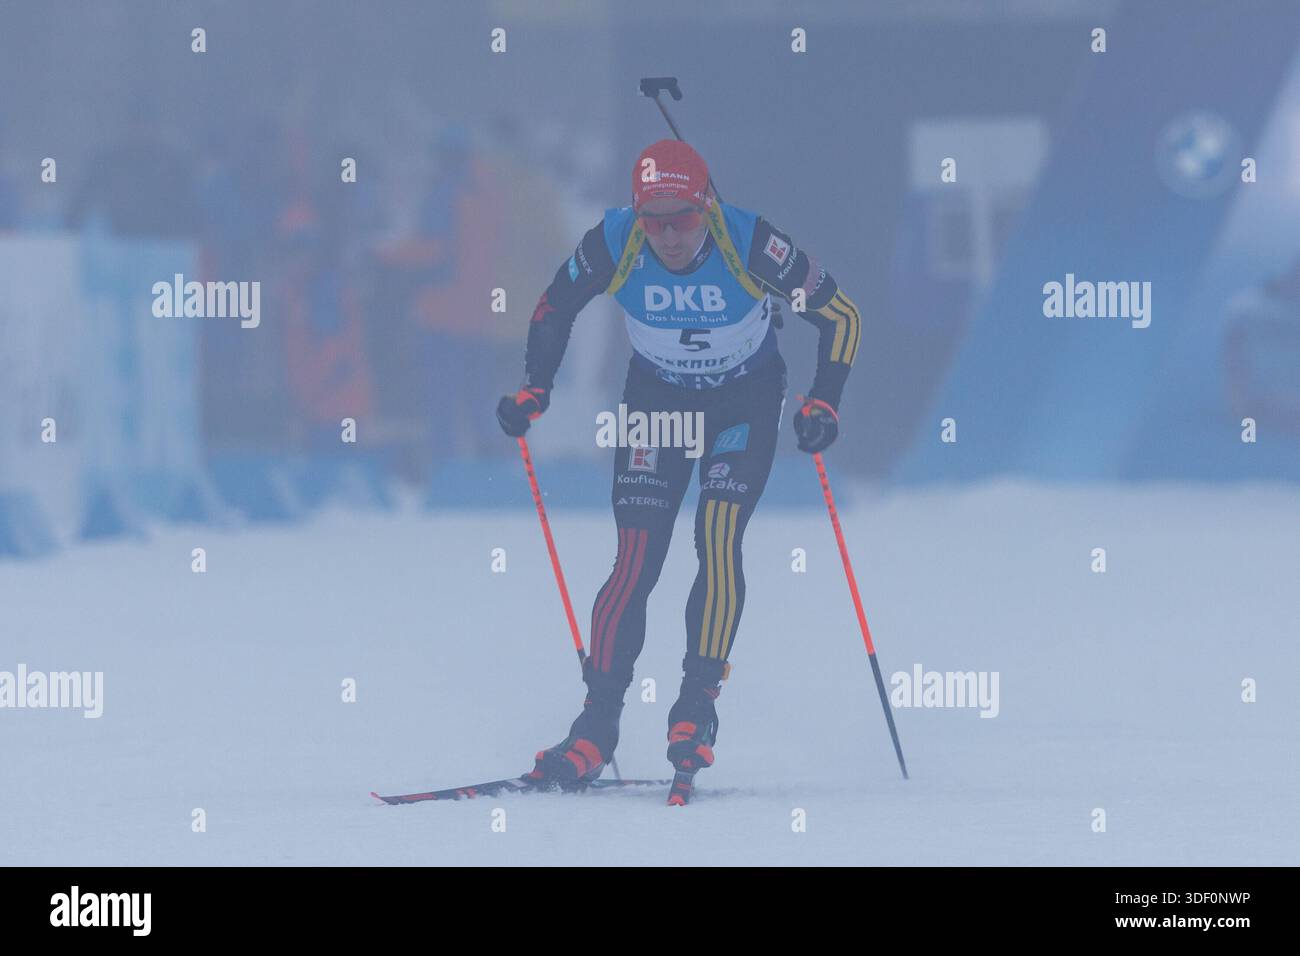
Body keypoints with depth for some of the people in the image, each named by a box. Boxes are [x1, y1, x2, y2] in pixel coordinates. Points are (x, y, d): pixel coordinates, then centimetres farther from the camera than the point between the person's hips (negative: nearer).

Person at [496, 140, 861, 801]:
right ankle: (596, 729, -5)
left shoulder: (751, 246, -29)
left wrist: (823, 402, -25)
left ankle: (698, 705, -13)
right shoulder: (613, 245, -24)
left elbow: (841, 316, -16)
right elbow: (554, 308, -2)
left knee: (718, 539, -20)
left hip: (747, 401, -1)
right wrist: (534, 391, -12)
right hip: (656, 398, 1)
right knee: (636, 561, -8)